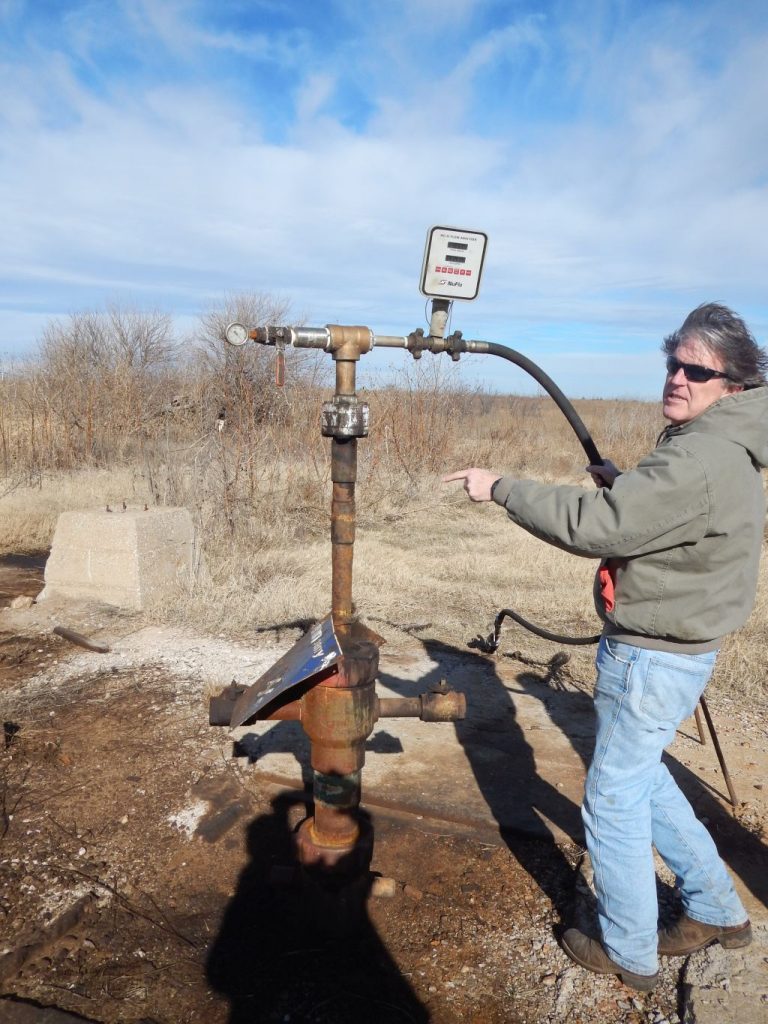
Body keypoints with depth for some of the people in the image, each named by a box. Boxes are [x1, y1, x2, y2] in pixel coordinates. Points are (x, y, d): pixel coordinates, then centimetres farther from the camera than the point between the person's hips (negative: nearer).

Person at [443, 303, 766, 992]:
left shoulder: (699, 461, -26)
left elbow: (591, 525, -31)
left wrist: (499, 488, -22)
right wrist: (625, 485, 9)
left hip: (653, 658, -10)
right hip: (673, 648, 10)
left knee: (613, 800, 7)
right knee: (642, 776, 26)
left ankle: (629, 955, 29)